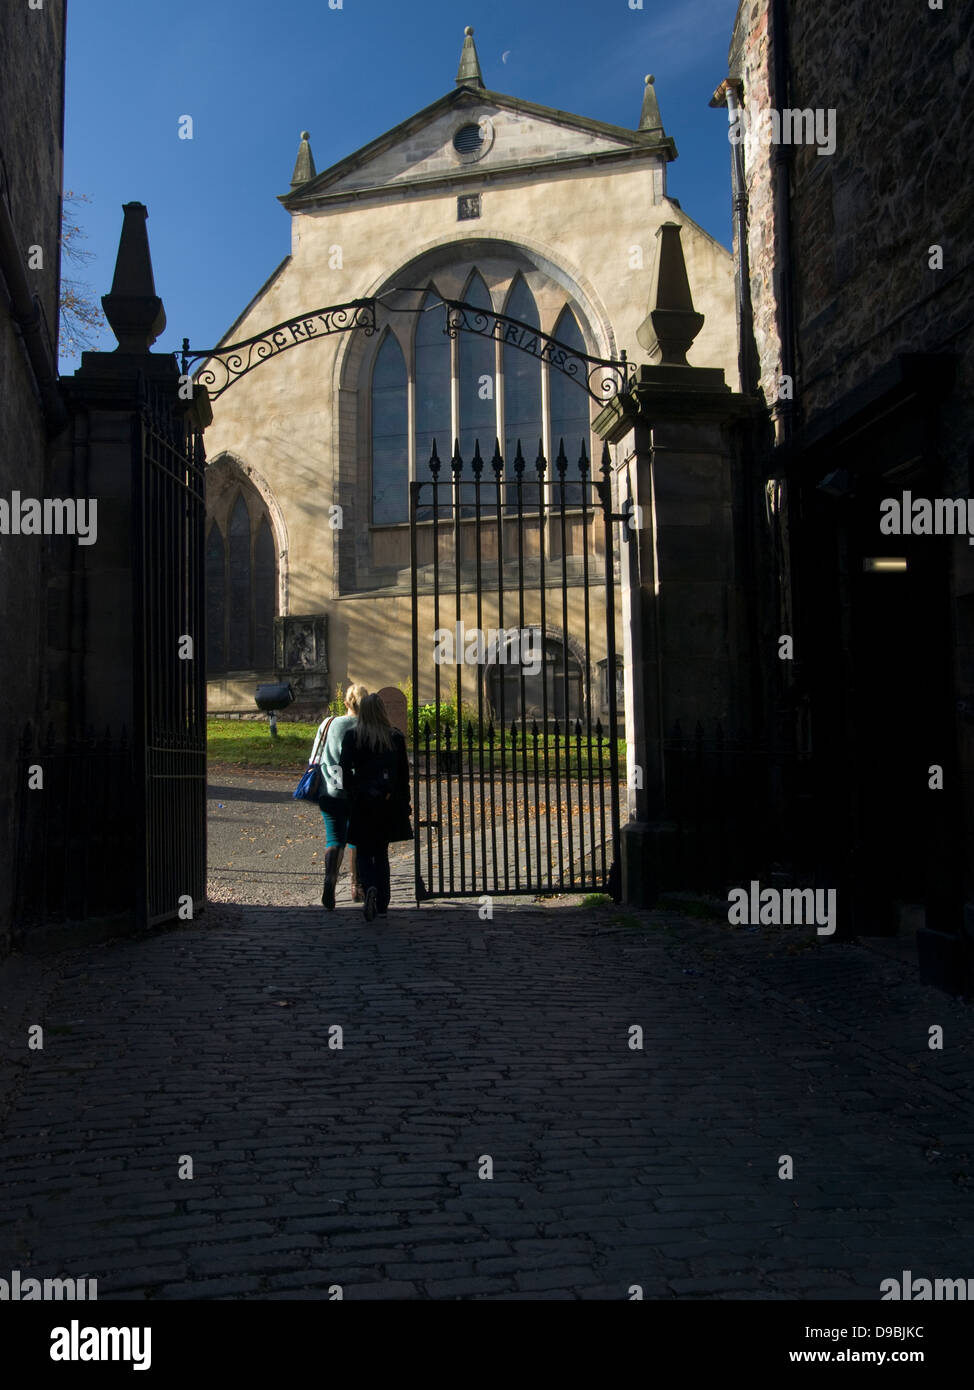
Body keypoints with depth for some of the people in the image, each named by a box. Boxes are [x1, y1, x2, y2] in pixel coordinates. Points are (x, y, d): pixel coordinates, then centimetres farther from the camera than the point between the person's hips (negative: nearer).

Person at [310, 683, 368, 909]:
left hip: (330, 792, 1)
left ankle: (330, 877, -24)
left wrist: (317, 790, 19)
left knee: (335, 839, 2)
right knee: (355, 838, 15)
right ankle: (356, 888, 25)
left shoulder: (328, 724, 3)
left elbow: (315, 759, 9)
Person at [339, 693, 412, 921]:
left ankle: (370, 887, -20)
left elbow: (344, 769, -9)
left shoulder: (352, 737, -5)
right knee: (381, 851, 14)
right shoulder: (395, 737, 1)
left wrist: (352, 793, 3)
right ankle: (382, 904, 14)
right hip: (389, 803, 3)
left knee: (364, 852, 8)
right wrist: (405, 804, 11)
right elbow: (404, 773, 4)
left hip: (362, 802, -2)